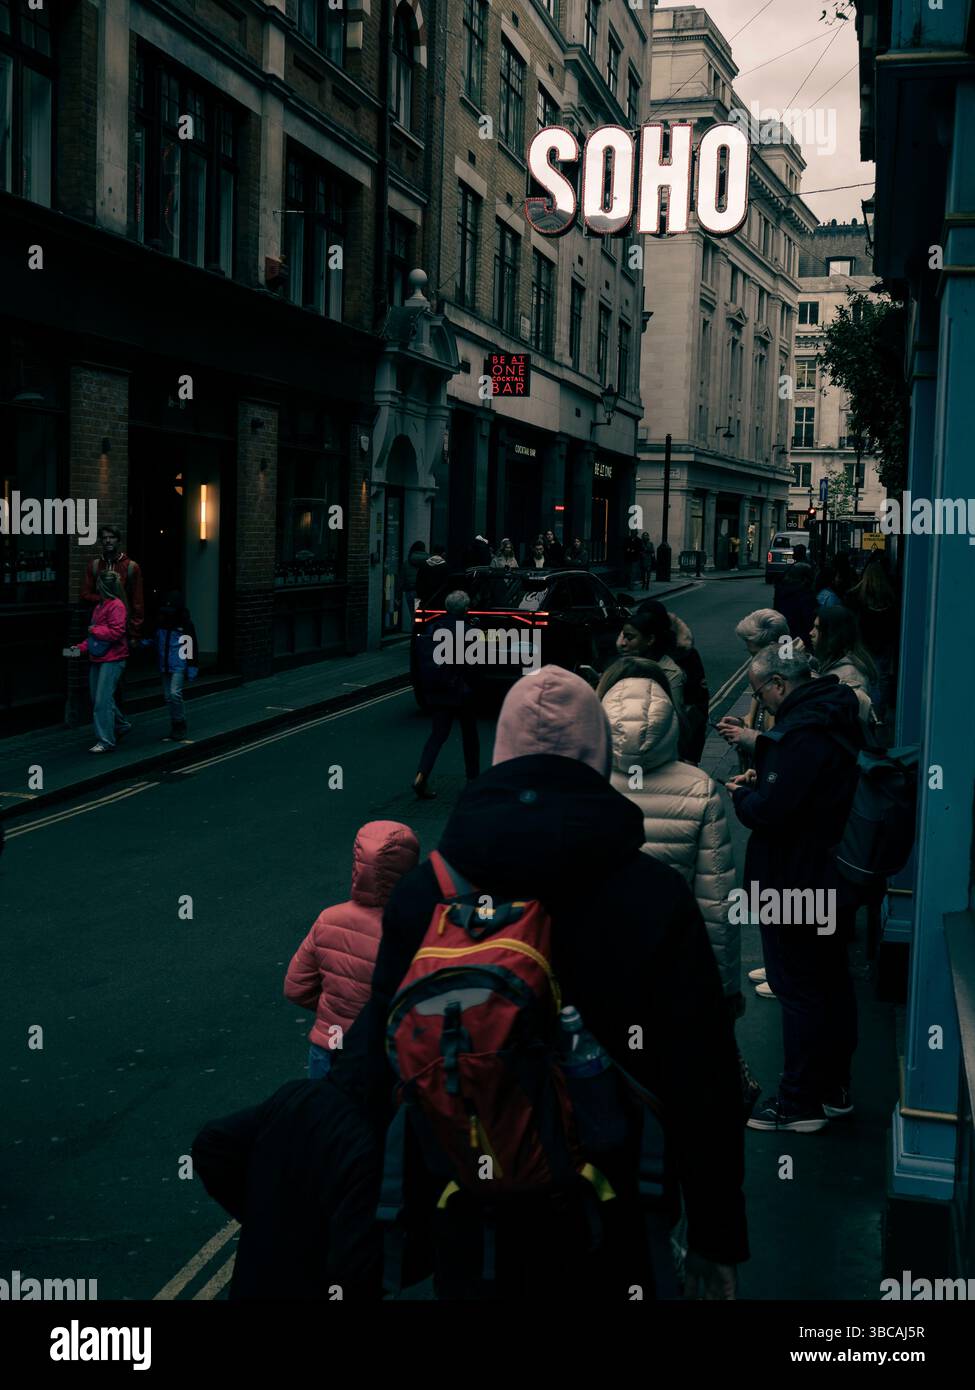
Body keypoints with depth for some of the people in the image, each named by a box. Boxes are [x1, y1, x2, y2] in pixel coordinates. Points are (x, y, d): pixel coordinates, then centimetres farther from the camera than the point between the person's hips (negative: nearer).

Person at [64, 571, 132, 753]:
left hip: (112, 659, -10)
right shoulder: (100, 605, 15)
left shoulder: (117, 606, -14)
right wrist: (82, 647, 10)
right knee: (97, 698, 16)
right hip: (97, 658, 10)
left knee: (103, 699, -11)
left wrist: (94, 630, -10)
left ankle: (106, 741, -7)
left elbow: (116, 632, -22)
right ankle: (121, 725, 35)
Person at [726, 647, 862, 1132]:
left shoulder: (802, 733, -26)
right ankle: (834, 1089, 31)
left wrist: (741, 794, -8)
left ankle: (800, 1102, 11)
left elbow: (770, 810, -28)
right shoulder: (832, 717, 7)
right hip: (832, 881, 10)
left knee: (798, 990, 1)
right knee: (832, 983, 18)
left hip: (794, 883, -10)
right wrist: (760, 779, 5)